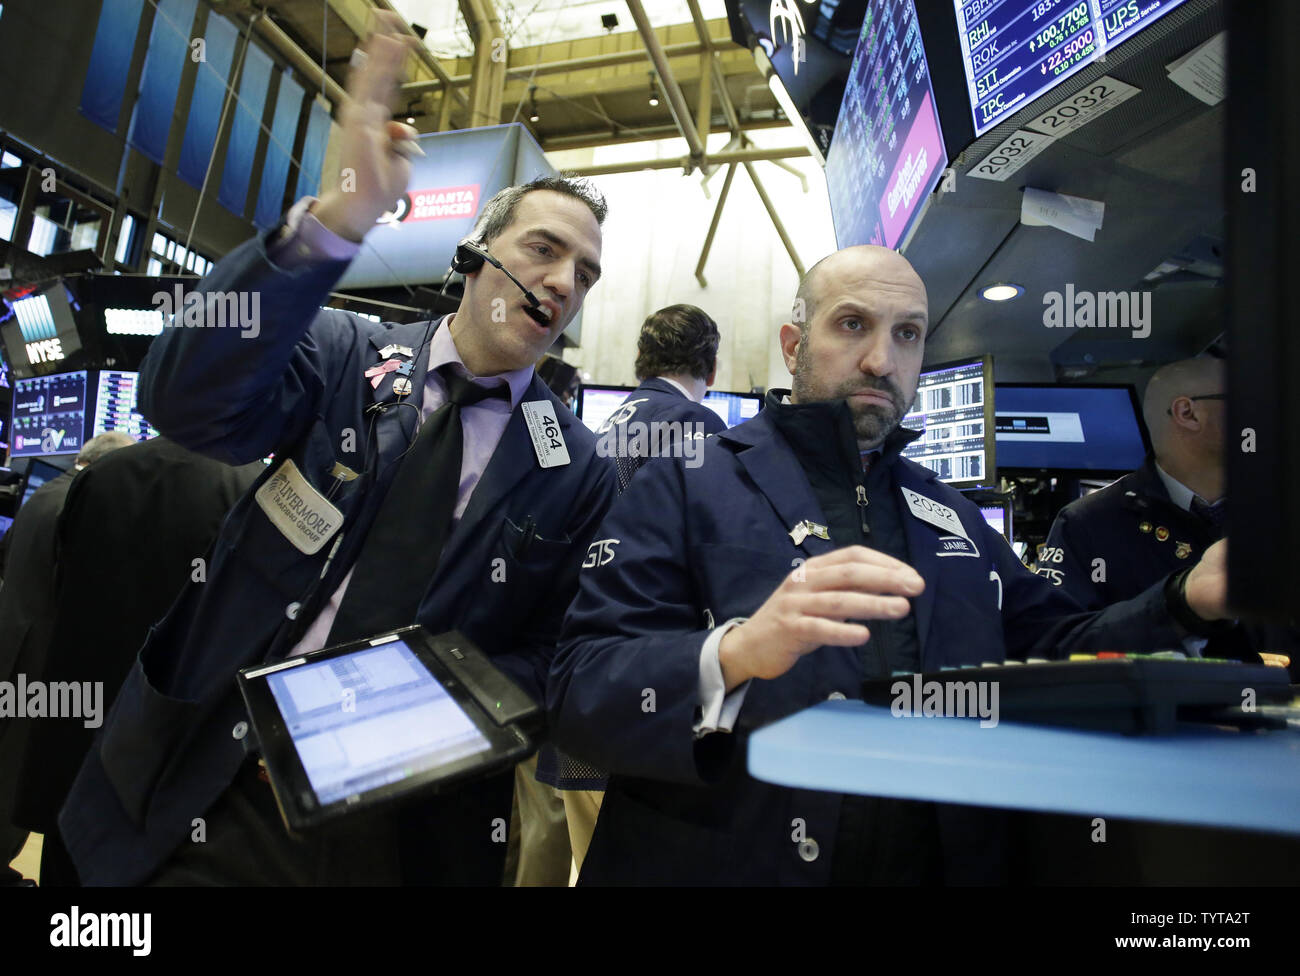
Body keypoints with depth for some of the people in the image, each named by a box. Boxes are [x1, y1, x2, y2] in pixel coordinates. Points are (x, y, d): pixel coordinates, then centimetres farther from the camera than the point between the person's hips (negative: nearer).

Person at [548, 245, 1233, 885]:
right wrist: (733, 654, -31)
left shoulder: (951, 515, 13)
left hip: (944, 862, 4)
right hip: (727, 862, -3)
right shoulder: (684, 484, -6)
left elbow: (1048, 651, 12)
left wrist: (1188, 601, -3)